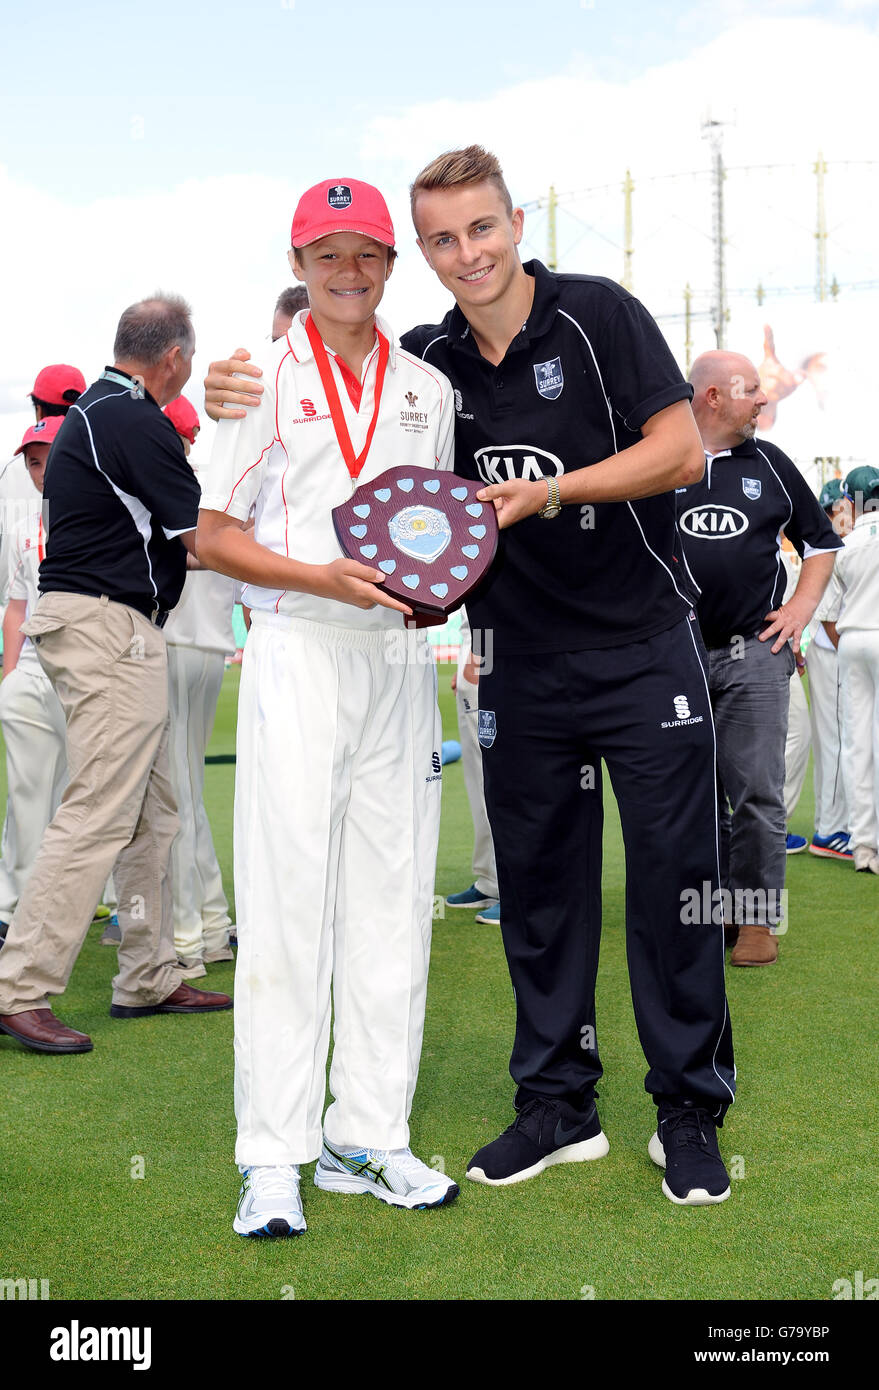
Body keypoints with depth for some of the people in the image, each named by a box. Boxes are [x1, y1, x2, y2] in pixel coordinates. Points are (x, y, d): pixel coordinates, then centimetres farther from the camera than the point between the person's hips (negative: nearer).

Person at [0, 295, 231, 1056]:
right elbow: (203, 538, -12)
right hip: (110, 627, -11)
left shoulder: (95, 409, 18)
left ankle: (149, 978, 20)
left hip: (115, 634, 11)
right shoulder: (133, 420, -13)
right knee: (98, 815, -11)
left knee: (150, 813, 13)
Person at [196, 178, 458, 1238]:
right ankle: (273, 1159, 2)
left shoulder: (427, 387, 14)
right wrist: (325, 578, -16)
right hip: (295, 656, -4)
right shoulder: (266, 380, 2)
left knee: (392, 903, 5)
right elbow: (213, 538, -2)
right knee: (285, 902, -6)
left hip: (400, 658, 5)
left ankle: (368, 1139, 15)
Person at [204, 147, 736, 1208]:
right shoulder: (429, 361, 5)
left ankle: (689, 1116, 13)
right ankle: (556, 1104, 22)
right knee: (535, 881, 8)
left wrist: (551, 491, -20)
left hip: (645, 650, -4)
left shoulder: (596, 314, -7)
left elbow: (683, 452, -10)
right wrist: (243, 394, -5)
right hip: (524, 663, 4)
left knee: (672, 878, -1)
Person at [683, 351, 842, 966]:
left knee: (758, 793, -4)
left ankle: (758, 917, 5)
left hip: (755, 654, 0)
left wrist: (803, 606, 6)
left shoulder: (769, 463, 10)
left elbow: (821, 540, 18)